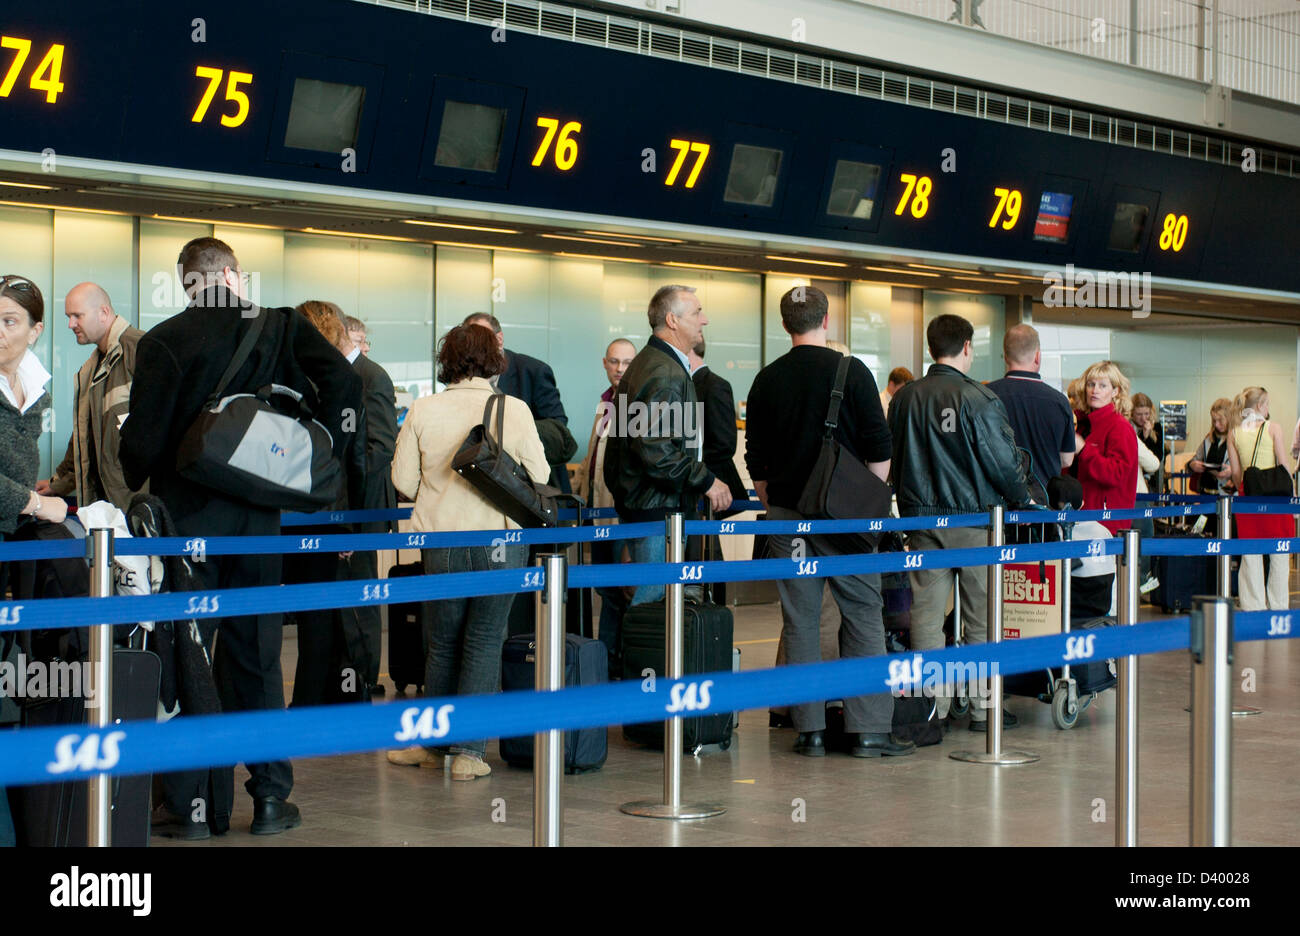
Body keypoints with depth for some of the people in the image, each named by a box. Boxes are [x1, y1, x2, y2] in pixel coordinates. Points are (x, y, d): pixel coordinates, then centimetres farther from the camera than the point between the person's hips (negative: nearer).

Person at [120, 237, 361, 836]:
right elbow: (341, 381, -10)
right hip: (257, 517, 2)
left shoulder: (164, 341, -6)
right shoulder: (281, 327, 1)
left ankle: (185, 800, 6)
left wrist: (132, 491, 10)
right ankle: (270, 797, 11)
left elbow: (143, 433, -8)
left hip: (183, 517, -2)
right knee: (256, 655, 10)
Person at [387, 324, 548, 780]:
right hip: (500, 538, -1)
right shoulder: (515, 410, -8)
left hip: (442, 541, 1)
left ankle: (433, 742, 27)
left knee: (442, 643, 15)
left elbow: (403, 481, -1)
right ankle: (468, 751, 5)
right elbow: (539, 477, -1)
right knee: (484, 642, 6)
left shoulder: (423, 410, -5)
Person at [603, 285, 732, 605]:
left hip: (638, 502, 11)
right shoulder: (666, 372, -17)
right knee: (654, 599, -8)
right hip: (657, 507, -11)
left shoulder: (645, 363, 18)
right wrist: (706, 480, -15)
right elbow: (656, 449, -25)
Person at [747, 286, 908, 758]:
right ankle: (868, 728, -2)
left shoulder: (767, 380, 5)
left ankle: (809, 729, 5)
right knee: (863, 615, 2)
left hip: (787, 512, 3)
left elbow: (755, 459, 10)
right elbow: (879, 449, -5)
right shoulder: (852, 372, -4)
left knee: (799, 621, 5)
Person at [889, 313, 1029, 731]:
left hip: (922, 520, 4)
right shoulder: (978, 398, -13)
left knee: (926, 614, 6)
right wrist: (1020, 496, 7)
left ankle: (932, 705, 7)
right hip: (973, 521, -4)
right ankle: (983, 707, 10)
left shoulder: (904, 398, 3)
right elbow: (1004, 462, -11)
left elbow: (893, 459, 11)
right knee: (982, 617, 5)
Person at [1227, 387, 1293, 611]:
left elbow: (1236, 472, 5)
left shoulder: (1234, 433, 4)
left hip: (1247, 494, 3)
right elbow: (1284, 466, -6)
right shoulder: (1272, 428, -4)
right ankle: (1278, 606, 6)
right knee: (1279, 554, 5)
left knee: (1250, 555, 6)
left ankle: (1253, 605, 6)